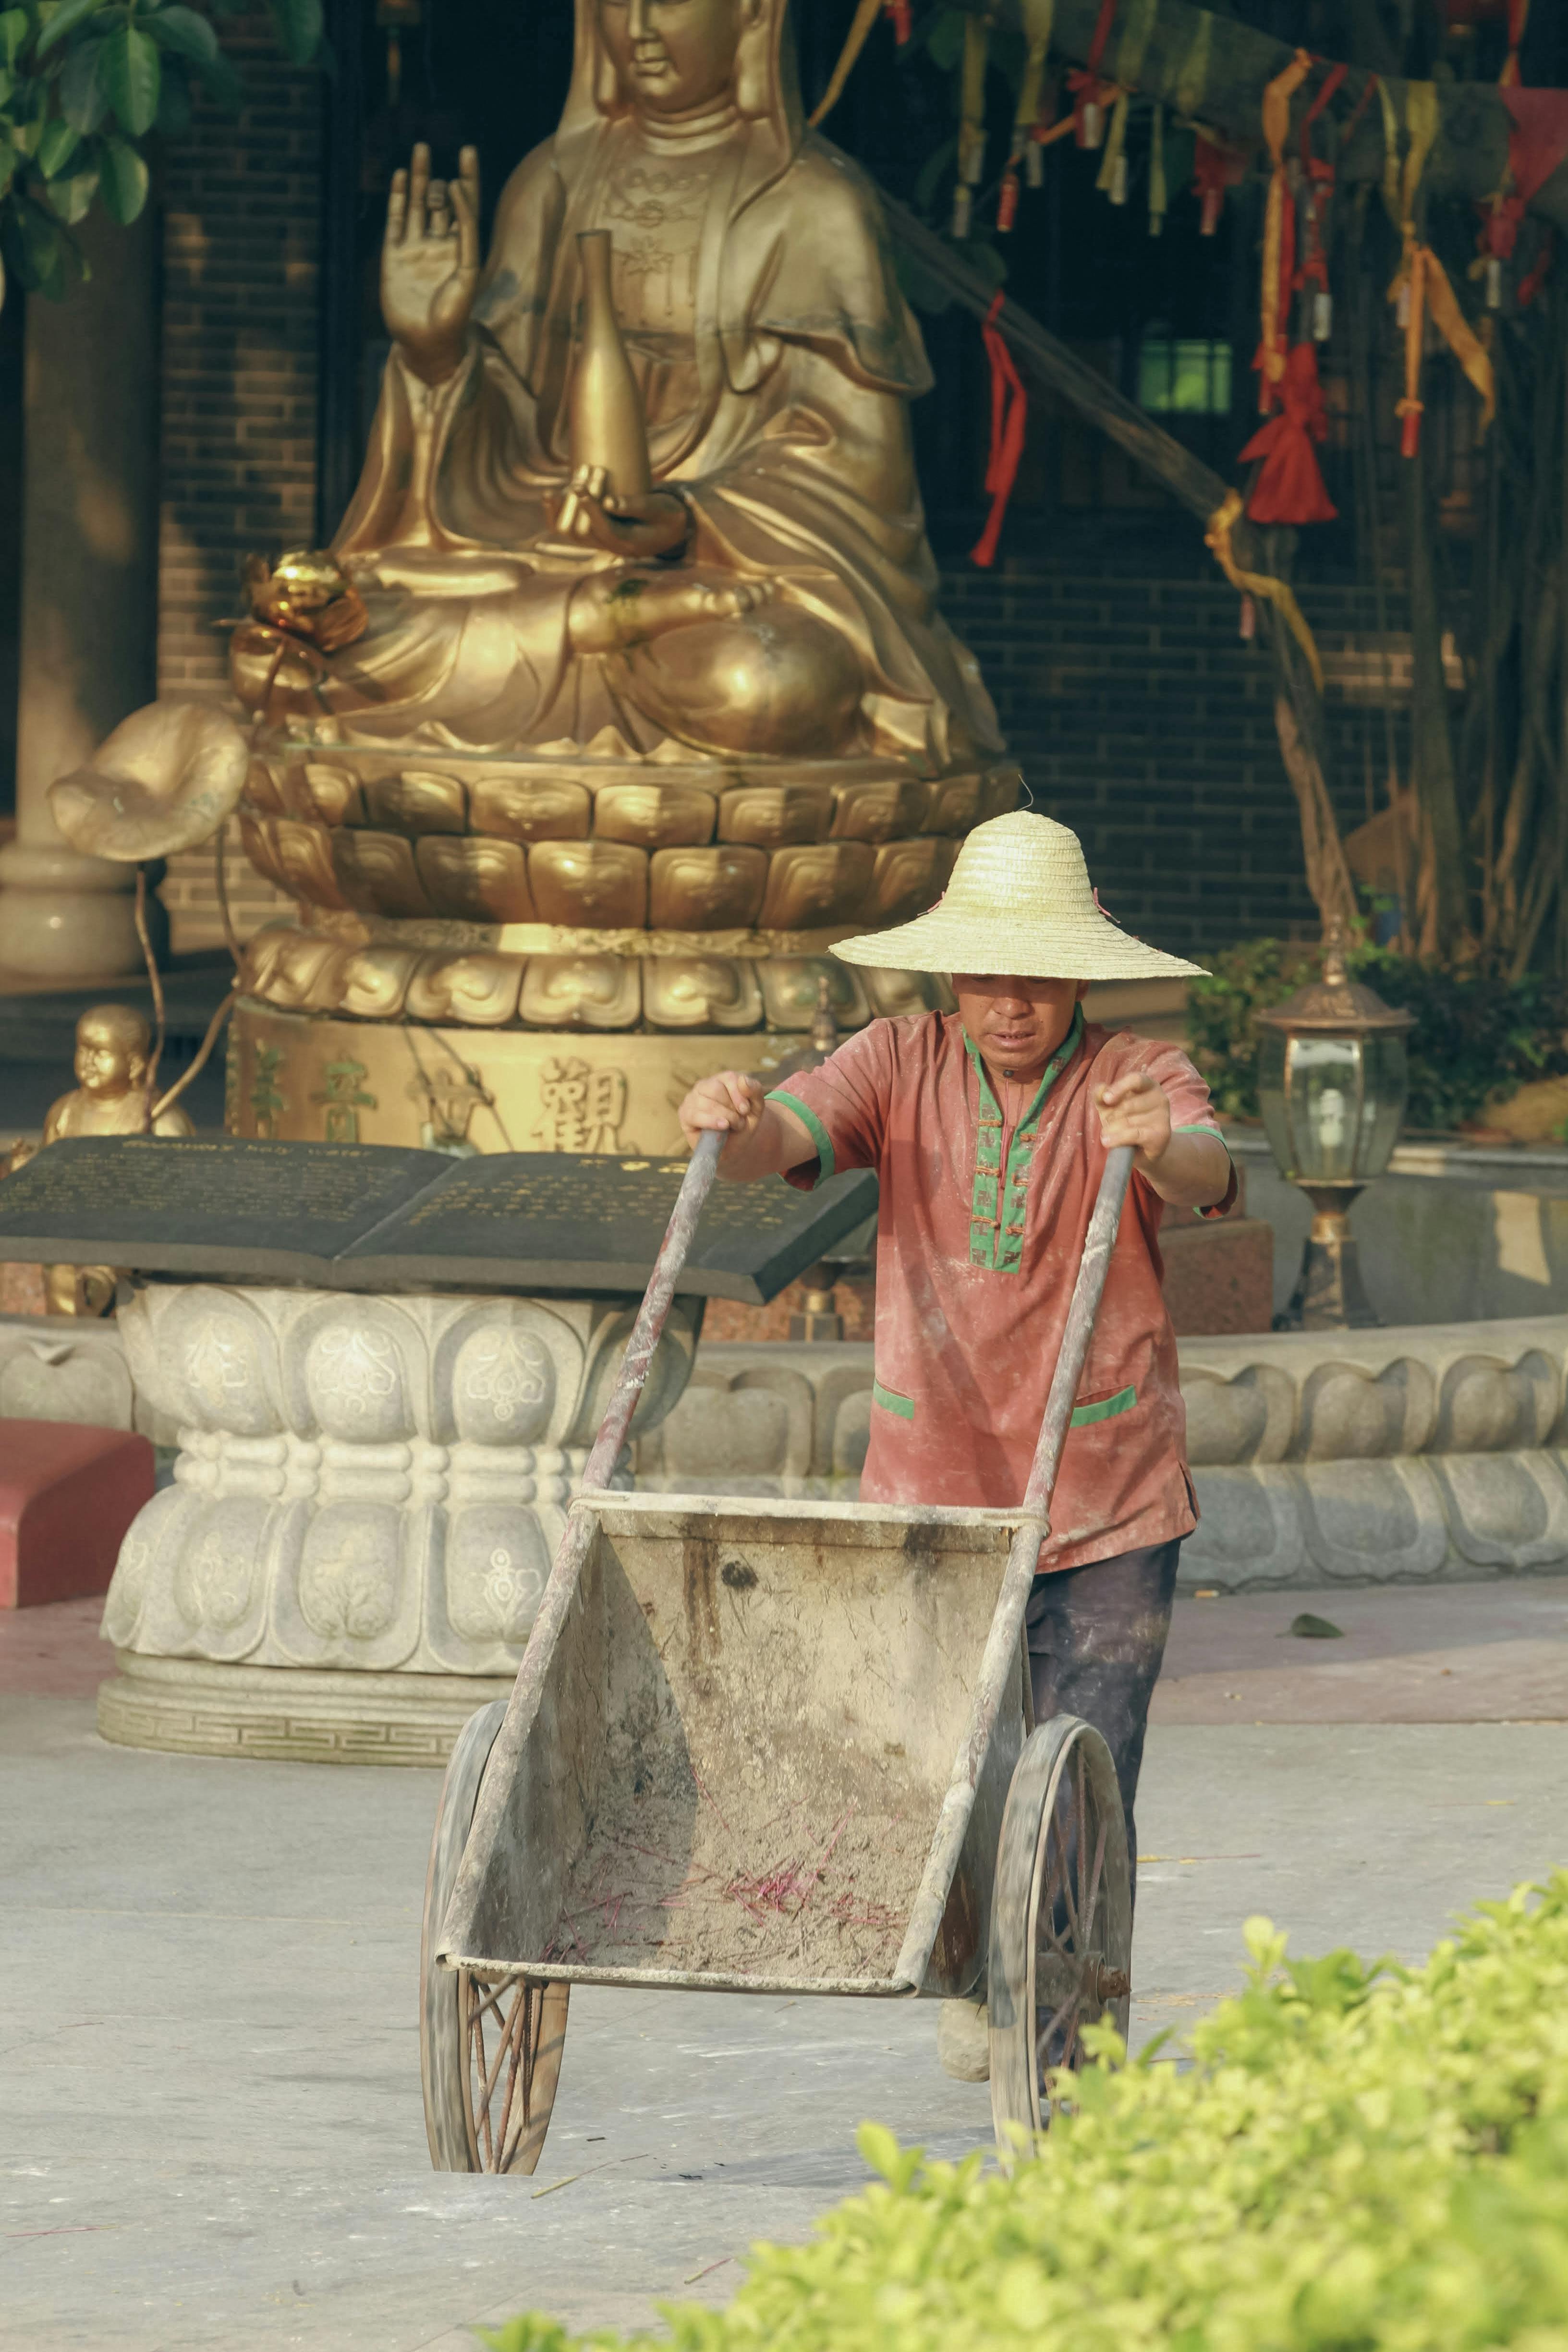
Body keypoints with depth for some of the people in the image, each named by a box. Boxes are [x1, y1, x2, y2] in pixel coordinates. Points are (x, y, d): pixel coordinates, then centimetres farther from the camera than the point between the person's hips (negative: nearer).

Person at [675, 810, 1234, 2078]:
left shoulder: (1138, 1079, -7)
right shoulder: (905, 1066, 0)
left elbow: (1211, 1174, -27)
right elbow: (784, 1139, -15)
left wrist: (1162, 1149, -51)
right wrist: (729, 1120, -39)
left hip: (1104, 1502, -2)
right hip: (931, 1489, 2)